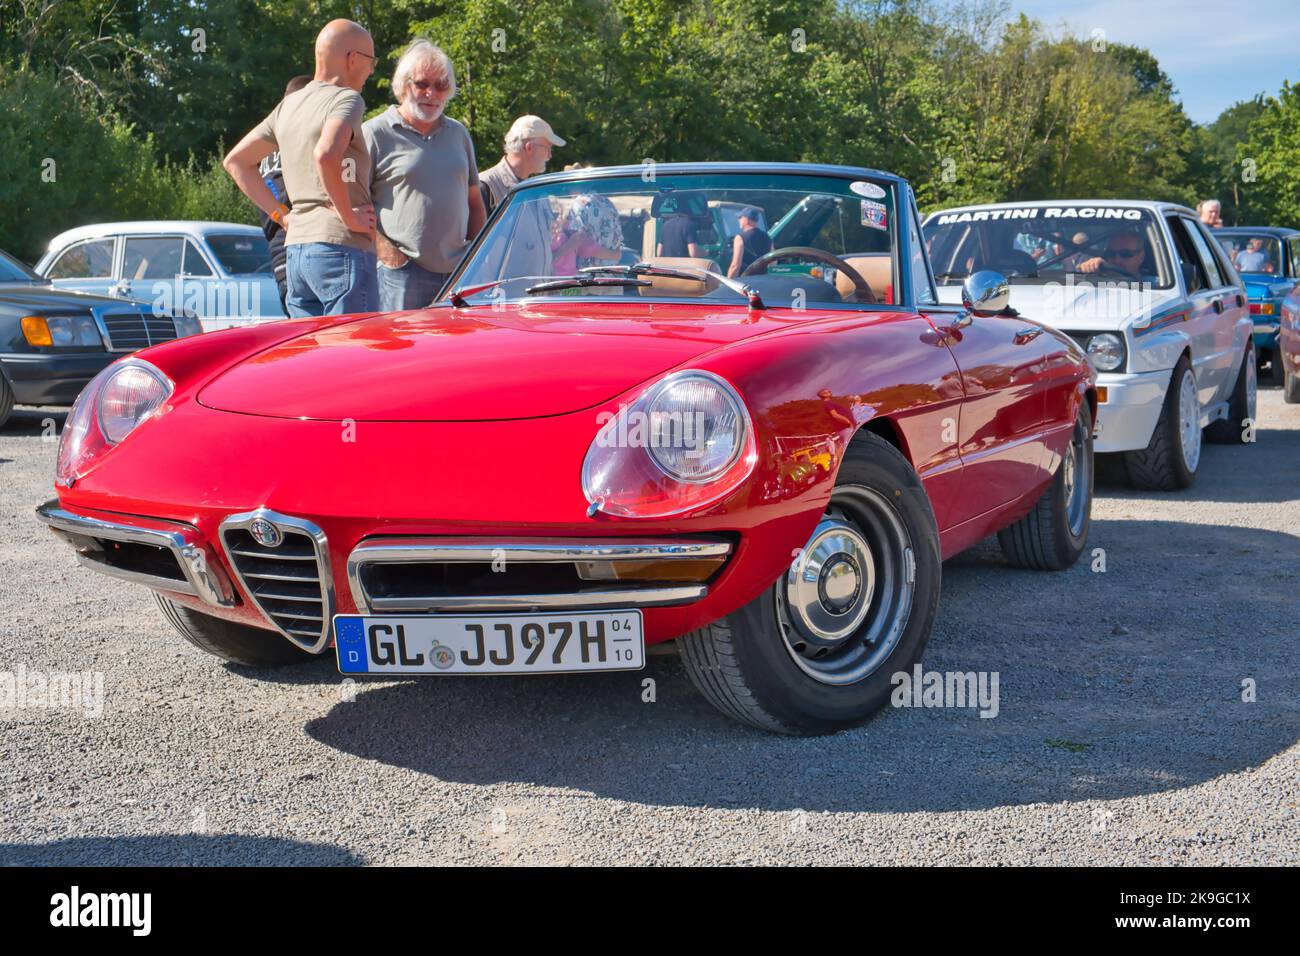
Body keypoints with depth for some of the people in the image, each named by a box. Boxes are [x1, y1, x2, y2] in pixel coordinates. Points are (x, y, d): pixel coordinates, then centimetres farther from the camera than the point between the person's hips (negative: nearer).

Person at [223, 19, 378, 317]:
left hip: (295, 250, 8)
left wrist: (281, 214, 16)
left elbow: (236, 161, 22)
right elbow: (326, 155, -26)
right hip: (341, 248, -8)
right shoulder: (346, 98, -6)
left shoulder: (288, 105, 18)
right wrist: (349, 217, -15)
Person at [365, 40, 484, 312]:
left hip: (458, 272, 5)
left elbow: (475, 202, 23)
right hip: (403, 274, -5)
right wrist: (384, 249, -14)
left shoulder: (458, 133, 19)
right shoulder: (375, 133, 1)